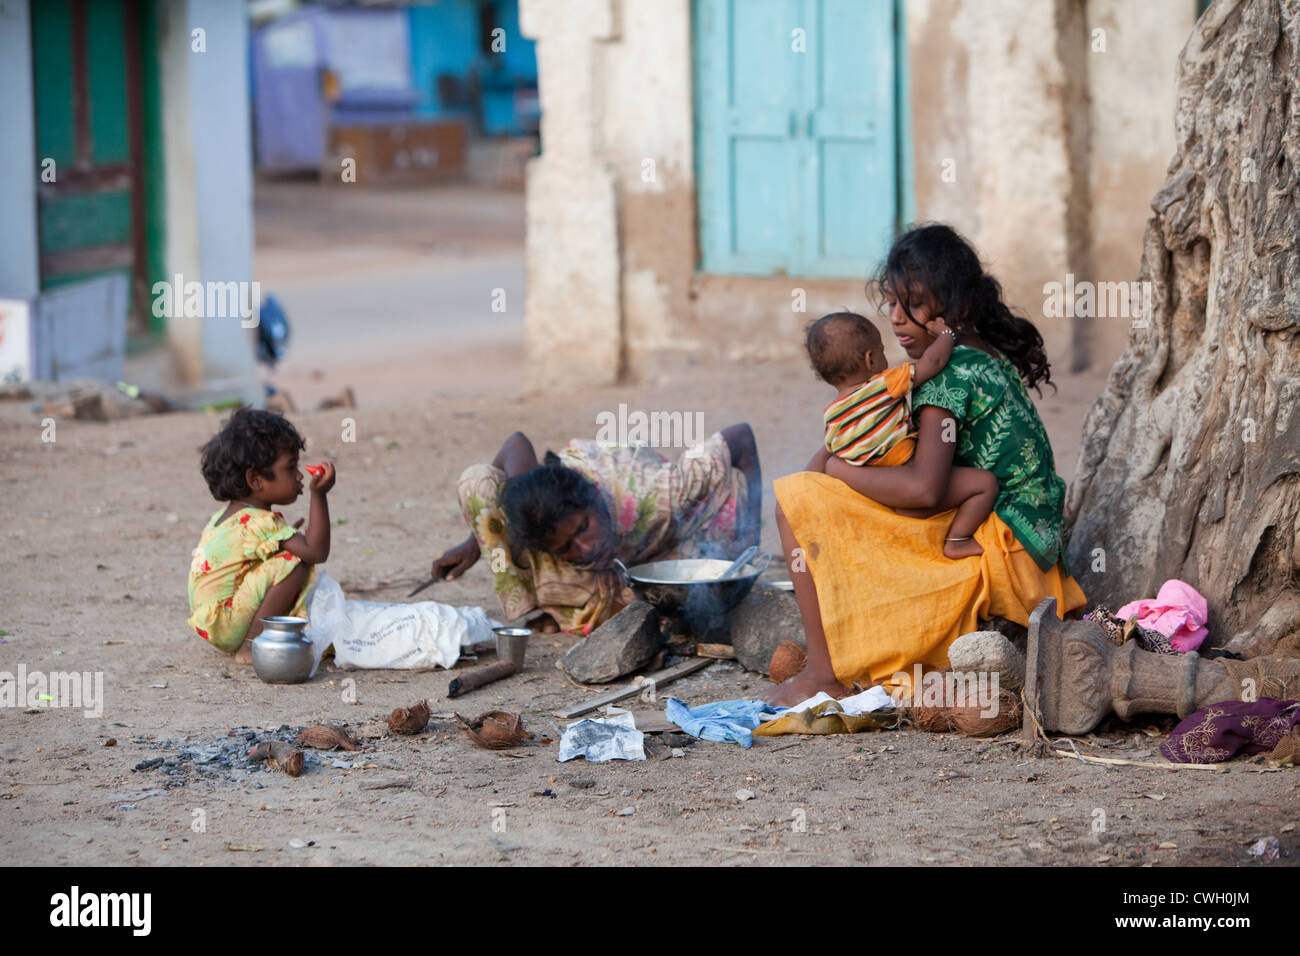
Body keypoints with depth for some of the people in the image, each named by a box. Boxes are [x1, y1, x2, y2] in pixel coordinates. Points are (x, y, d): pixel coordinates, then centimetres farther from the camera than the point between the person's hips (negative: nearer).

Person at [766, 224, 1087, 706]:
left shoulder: (950, 371, -14)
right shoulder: (991, 360, 15)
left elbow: (924, 487, -25)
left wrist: (835, 469, -11)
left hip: (998, 559, -10)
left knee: (797, 501, -12)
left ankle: (824, 674, -7)